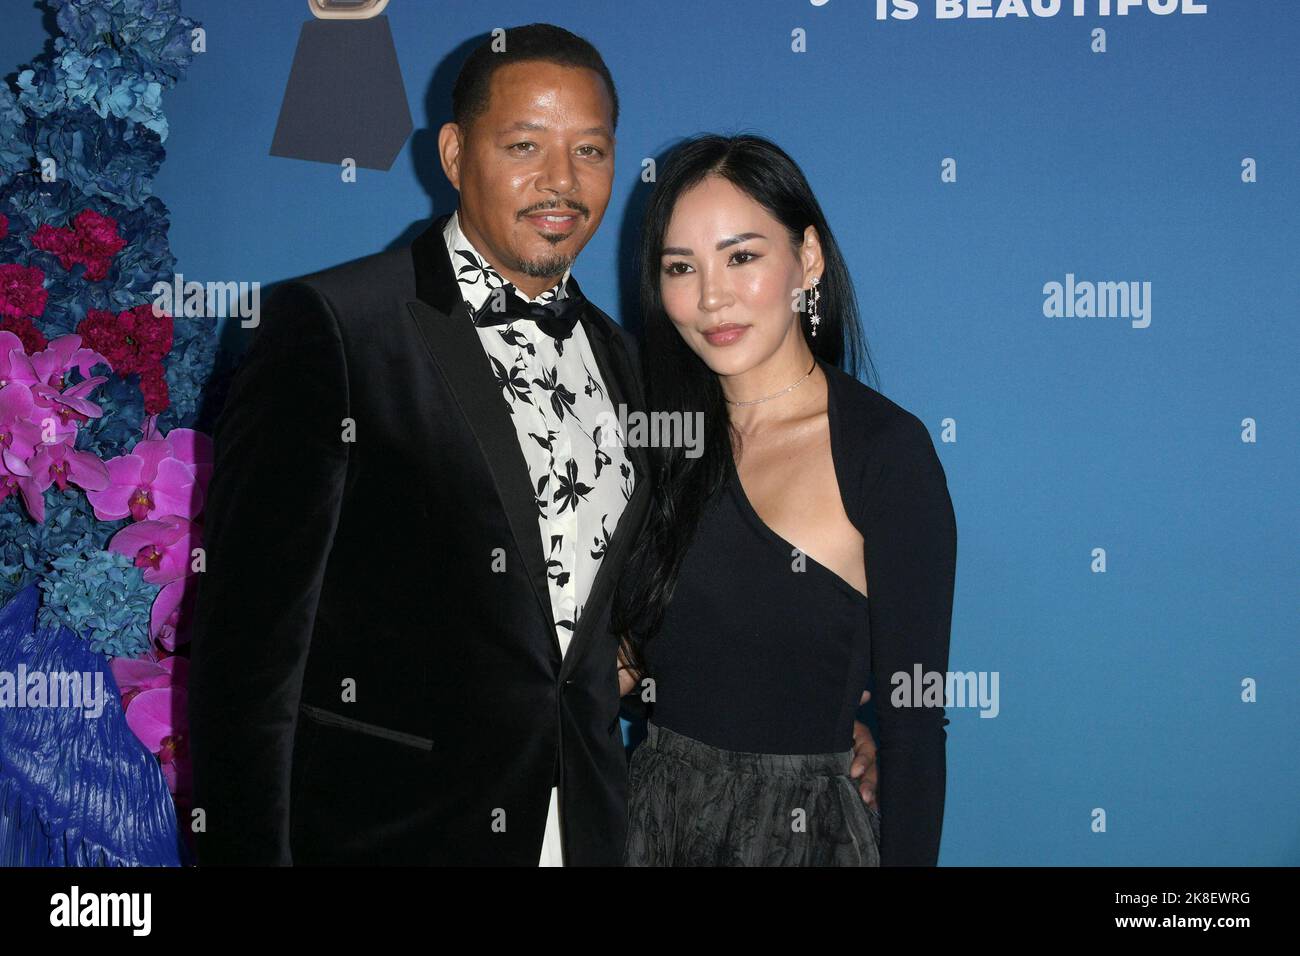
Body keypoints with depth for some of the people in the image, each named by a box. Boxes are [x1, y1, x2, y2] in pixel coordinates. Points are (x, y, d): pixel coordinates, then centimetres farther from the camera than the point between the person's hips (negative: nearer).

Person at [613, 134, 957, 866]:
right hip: (651, 818, 5)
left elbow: (914, 718, -14)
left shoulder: (885, 448, -14)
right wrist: (614, 670, -9)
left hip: (804, 831, -5)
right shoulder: (664, 434, 2)